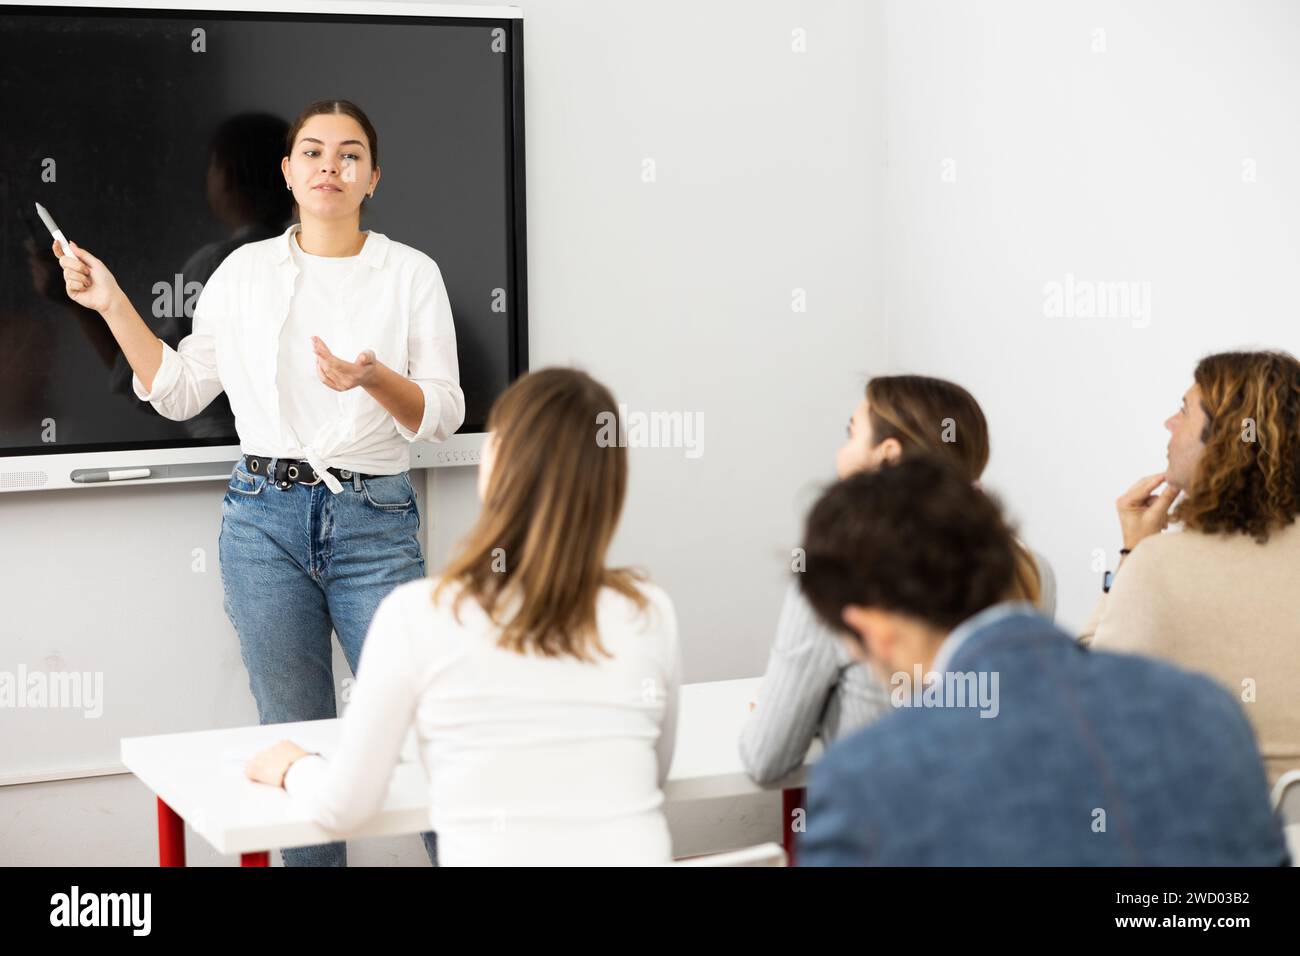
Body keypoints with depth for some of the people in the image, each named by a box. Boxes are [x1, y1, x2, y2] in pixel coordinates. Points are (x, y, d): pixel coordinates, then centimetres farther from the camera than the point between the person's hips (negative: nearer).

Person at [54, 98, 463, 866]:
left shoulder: (412, 273, 3)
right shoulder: (246, 270, 9)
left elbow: (443, 414, -1)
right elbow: (180, 393, 13)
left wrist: (375, 379, -20)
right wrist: (114, 305, 5)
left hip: (375, 525, -2)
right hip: (266, 518, 2)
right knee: (294, 738, 8)